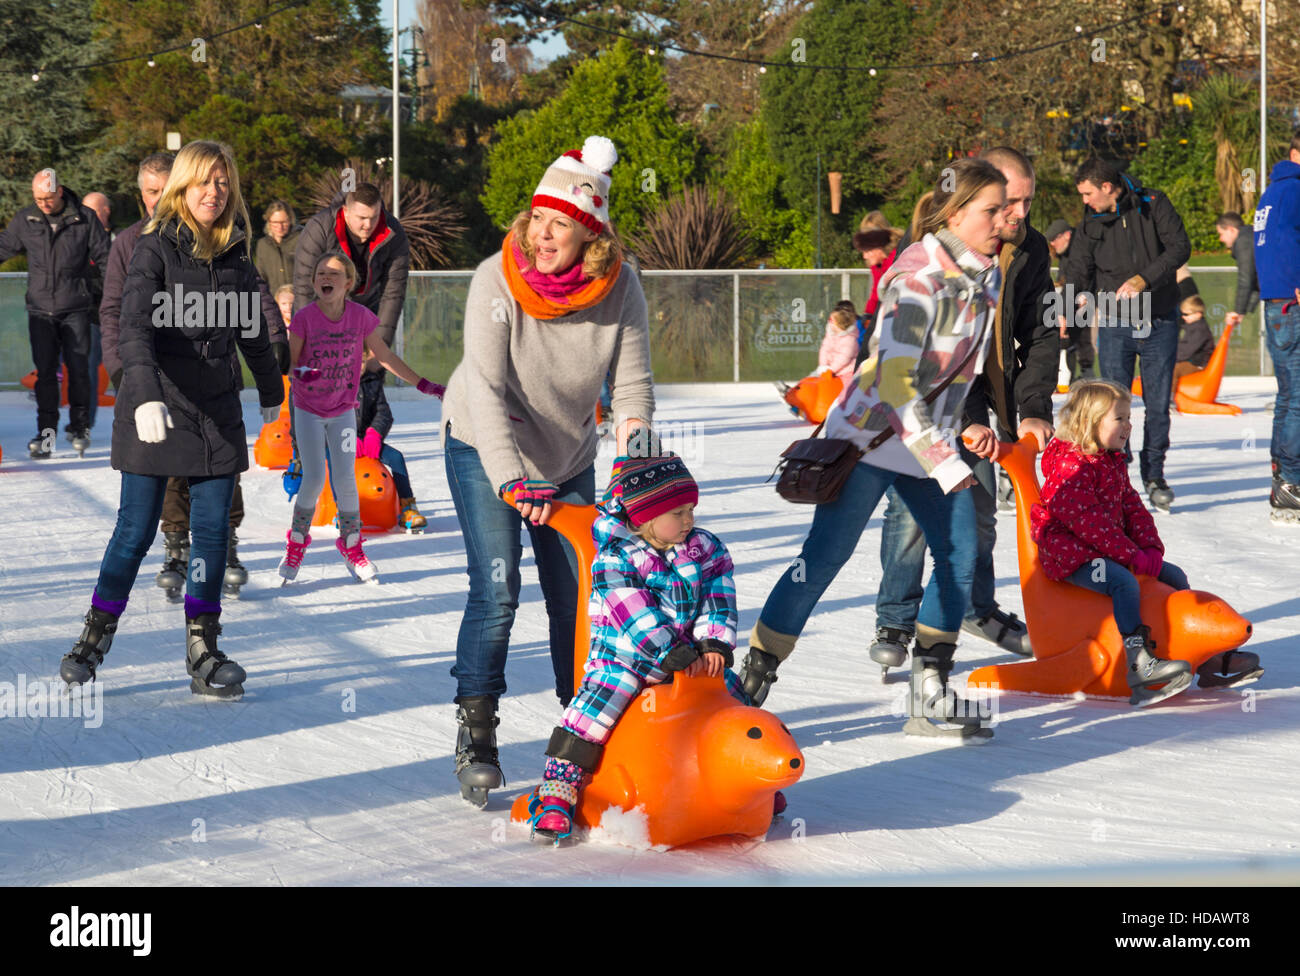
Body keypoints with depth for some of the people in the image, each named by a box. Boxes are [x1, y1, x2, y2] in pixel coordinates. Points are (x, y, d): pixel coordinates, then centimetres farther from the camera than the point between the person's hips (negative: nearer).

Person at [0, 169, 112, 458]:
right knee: (45, 372, 0)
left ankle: (80, 427, 14)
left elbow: (105, 257, 2)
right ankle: (47, 429, 6)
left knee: (79, 369, 0)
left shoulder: (85, 219, -2)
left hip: (76, 309, -2)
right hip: (40, 310, 2)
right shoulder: (25, 221, 5)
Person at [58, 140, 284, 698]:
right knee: (136, 530, -1)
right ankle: (95, 638, 13)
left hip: (217, 410, 4)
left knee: (213, 531, 1)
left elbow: (252, 328, 22)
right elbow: (135, 327, -22)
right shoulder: (156, 246, -9)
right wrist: (146, 395, -36)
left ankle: (203, 650, 6)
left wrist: (272, 394, 32)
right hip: (156, 407, -4)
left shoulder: (236, 250, 7)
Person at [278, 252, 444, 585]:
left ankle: (350, 544, 17)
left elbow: (384, 355, 0)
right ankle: (297, 541, 15)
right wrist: (300, 373, -34)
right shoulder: (304, 318, -16)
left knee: (345, 478, -4)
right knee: (314, 478, -9)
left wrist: (423, 384, 2)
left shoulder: (361, 317, -11)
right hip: (308, 410, -1)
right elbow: (289, 363, -10)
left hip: (342, 411, 2)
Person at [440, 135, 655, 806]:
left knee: (577, 593, 3)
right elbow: (486, 390, -29)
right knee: (495, 591, -14)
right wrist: (513, 479, -37)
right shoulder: (498, 280, -25)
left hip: (570, 457, 3)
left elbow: (631, 386, -11)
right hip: (483, 450, -3)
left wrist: (633, 450, -26)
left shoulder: (619, 286, -17)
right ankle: (475, 735, -4)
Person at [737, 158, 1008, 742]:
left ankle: (929, 698, 7)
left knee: (960, 557, 0)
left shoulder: (985, 278, 4)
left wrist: (973, 426, 5)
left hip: (932, 441, 8)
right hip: (872, 435, -8)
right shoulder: (918, 277, -21)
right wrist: (945, 463, -24)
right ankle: (749, 687, 0)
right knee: (824, 558, -8)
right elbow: (895, 381, -26)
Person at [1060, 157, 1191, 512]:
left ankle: (1154, 475, 17)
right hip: (1115, 325, 1)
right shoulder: (1092, 224, 2)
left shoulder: (1153, 205, -5)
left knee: (1158, 404, 3)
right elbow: (1077, 269, 5)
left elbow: (1179, 246, -13)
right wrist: (1080, 295, -17)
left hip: (1160, 323, -1)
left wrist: (1143, 279, -24)